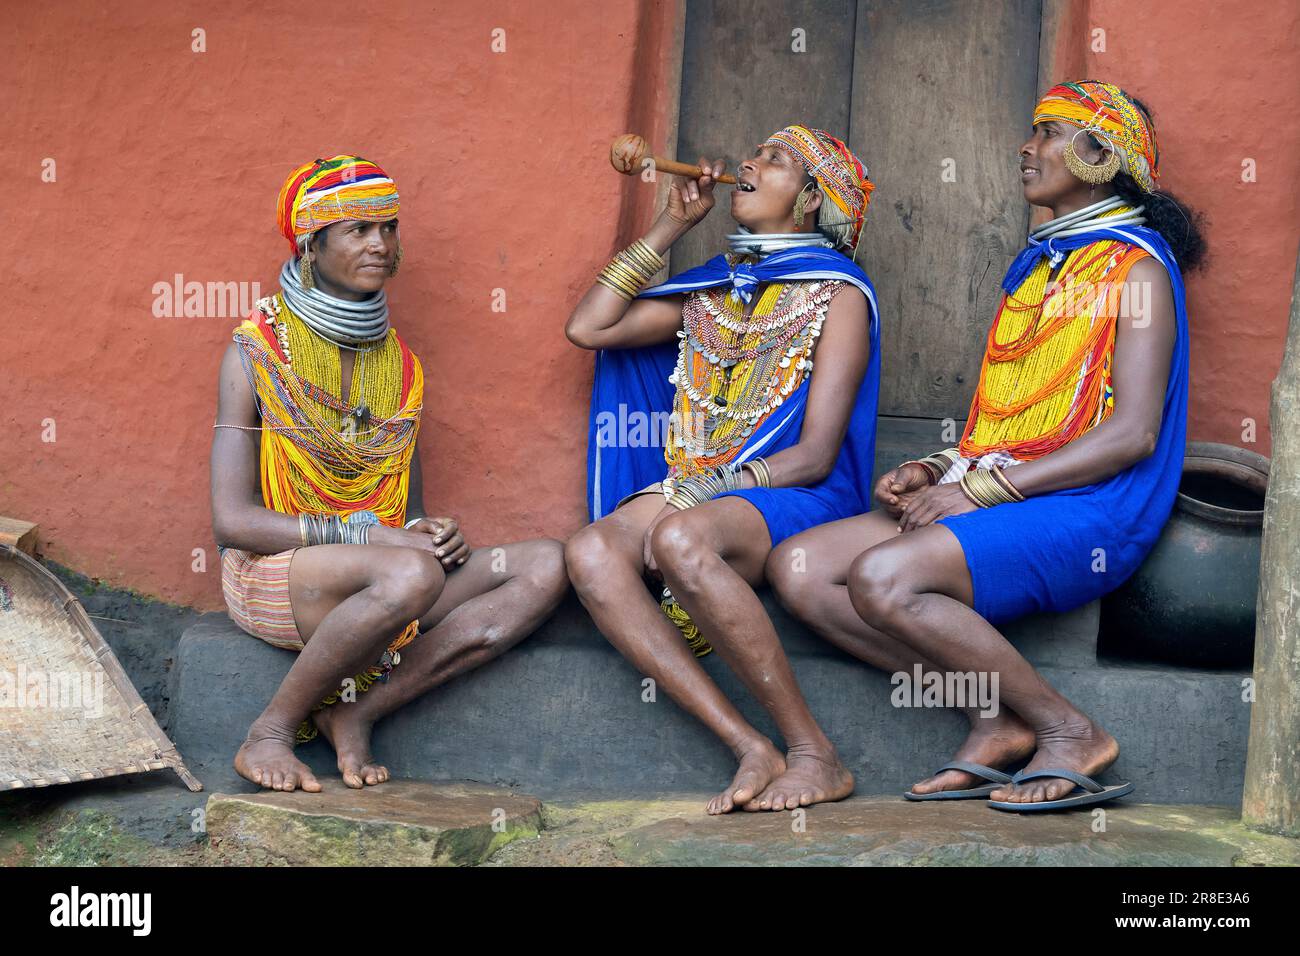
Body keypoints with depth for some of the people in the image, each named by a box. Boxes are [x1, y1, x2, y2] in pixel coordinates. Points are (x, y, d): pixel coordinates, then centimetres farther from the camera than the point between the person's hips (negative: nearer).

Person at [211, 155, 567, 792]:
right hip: (272, 573, -6)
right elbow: (231, 519, -12)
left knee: (544, 566, -14)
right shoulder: (257, 351, -5)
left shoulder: (398, 363, 12)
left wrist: (438, 533, -9)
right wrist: (366, 533, -19)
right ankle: (270, 732, -18)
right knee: (411, 573, -37)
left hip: (377, 580, 6)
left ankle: (359, 711, -18)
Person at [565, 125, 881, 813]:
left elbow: (815, 456, -7)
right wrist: (669, 227, 14)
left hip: (793, 499, -5)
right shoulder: (708, 290, 20)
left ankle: (815, 754, -30)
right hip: (691, 493, 5)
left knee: (680, 537, -39)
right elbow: (586, 328, 12)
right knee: (590, 551, -29)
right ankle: (752, 751, -33)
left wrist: (698, 490, -17)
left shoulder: (837, 293, 1)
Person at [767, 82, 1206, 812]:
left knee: (883, 576, -31)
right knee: (798, 567, -9)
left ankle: (1070, 731, -14)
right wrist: (935, 471, 2)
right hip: (993, 497, 9)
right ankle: (997, 719, -7)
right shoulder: (1037, 263, 22)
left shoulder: (1136, 266, -3)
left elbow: (1132, 433, -14)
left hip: (1087, 512, -8)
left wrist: (979, 489, -16)